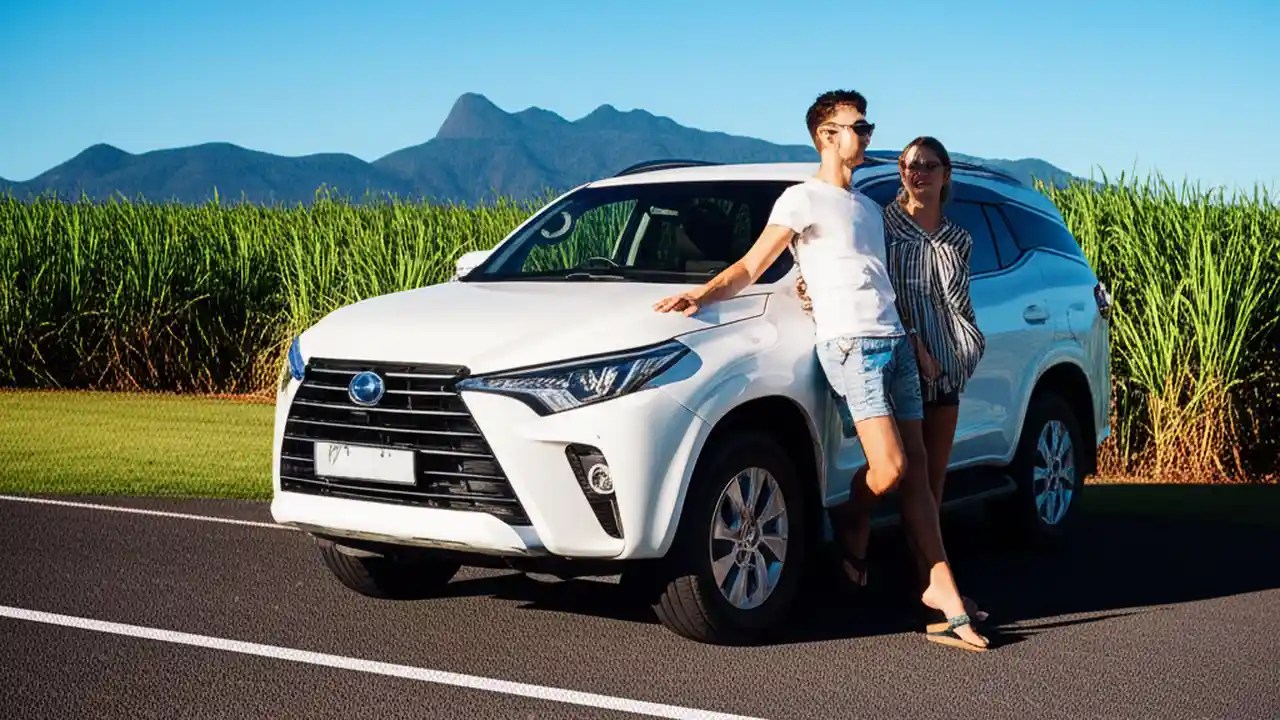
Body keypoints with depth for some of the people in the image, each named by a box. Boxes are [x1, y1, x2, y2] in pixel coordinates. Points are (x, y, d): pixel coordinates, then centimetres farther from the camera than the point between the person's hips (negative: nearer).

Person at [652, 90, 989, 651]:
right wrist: (700, 296, -19)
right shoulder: (802, 200, 0)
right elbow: (750, 268, -4)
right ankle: (854, 538, 12)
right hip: (850, 343, -7)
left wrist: (918, 345, 18)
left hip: (895, 341, 7)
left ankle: (942, 588, 0)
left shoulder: (869, 209, 24)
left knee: (916, 468, 1)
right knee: (888, 467, -17)